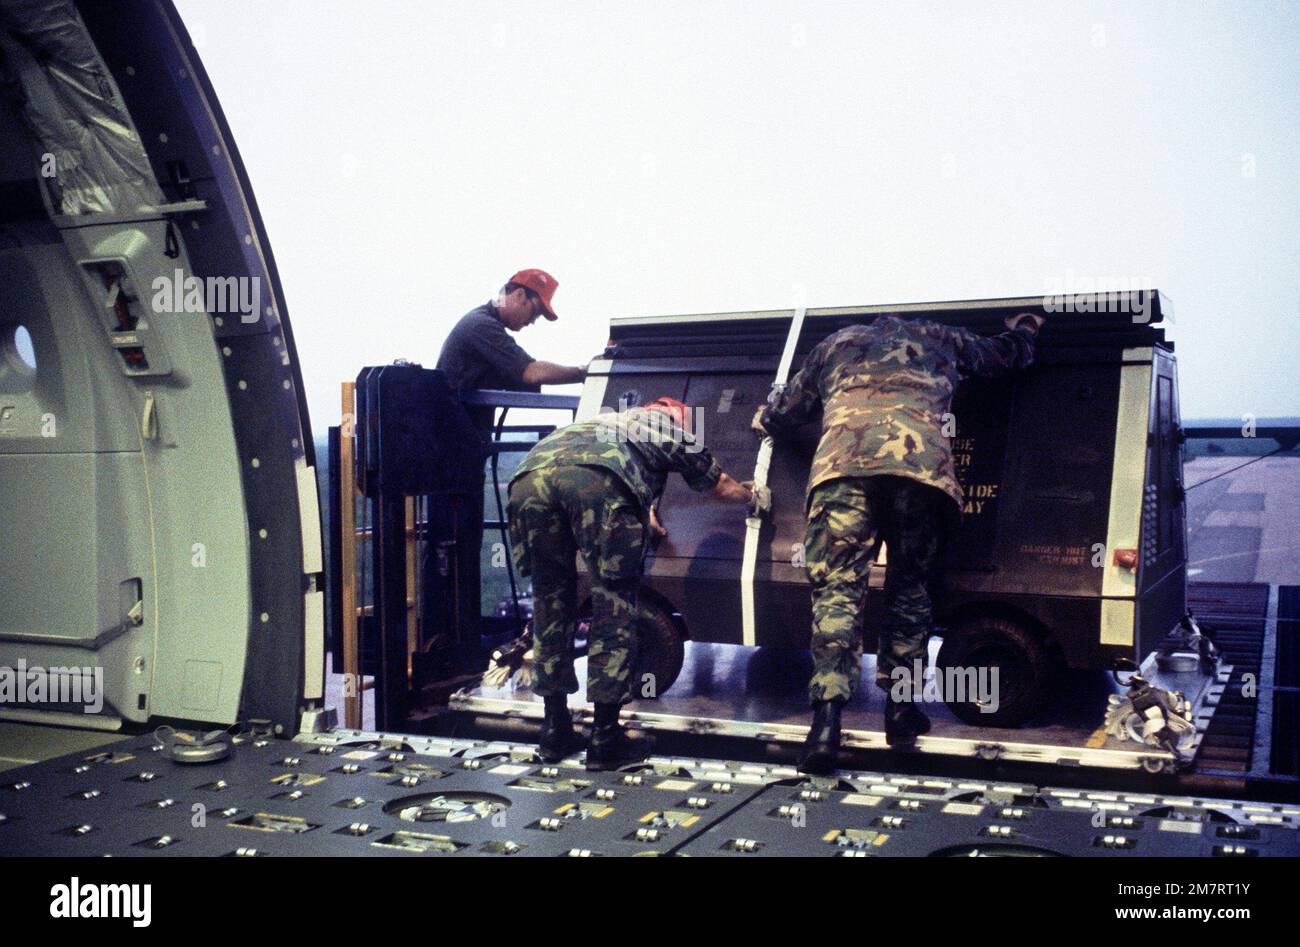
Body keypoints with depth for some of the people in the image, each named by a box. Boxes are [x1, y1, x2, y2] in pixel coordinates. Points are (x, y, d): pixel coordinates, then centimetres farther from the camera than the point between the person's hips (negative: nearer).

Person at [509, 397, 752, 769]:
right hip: (596, 478, -5)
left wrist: (642, 518, 82)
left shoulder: (611, 420, 46)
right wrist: (752, 495, 70)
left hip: (530, 475, 5)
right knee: (614, 605, 6)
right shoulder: (673, 427, 34)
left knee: (550, 602, 17)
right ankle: (605, 738, 9)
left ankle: (555, 732, 22)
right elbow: (722, 488, 49)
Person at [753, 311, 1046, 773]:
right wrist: (1024, 327, 72)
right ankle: (899, 705, 14)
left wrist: (764, 420, 64)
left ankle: (827, 714, -18)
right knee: (909, 588, 15)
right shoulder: (940, 338, 35)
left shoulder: (835, 344, 35)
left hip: (843, 460, 0)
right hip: (921, 461, 1)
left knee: (836, 590, -5)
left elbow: (783, 414, 40)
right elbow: (1007, 354, 50)